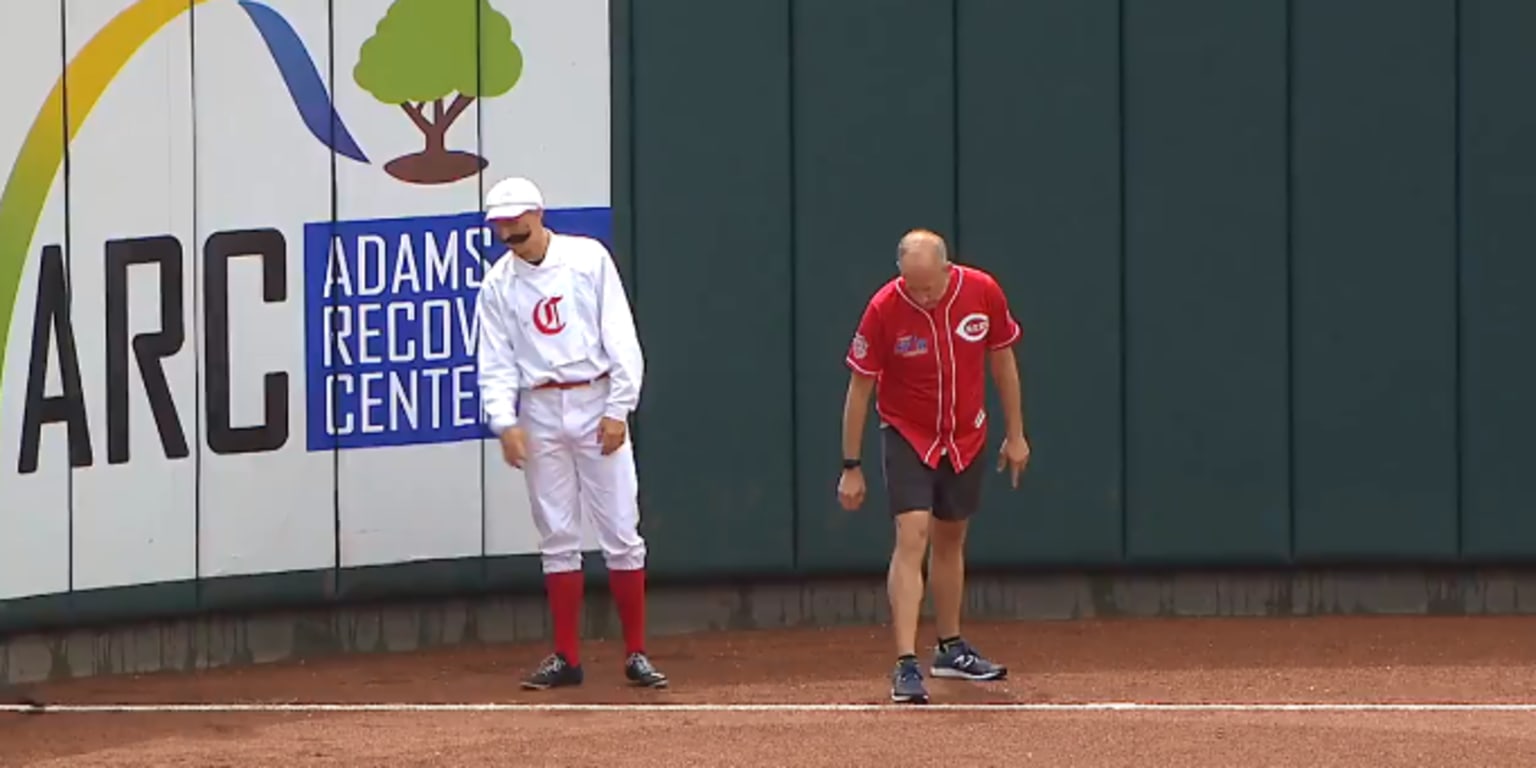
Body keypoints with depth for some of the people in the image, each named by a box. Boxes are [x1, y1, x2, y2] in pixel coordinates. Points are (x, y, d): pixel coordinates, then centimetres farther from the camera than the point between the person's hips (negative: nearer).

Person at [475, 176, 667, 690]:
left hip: (596, 406, -2)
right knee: (557, 537, 4)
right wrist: (505, 422, -12)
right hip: (540, 411, 2)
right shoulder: (498, 284, 5)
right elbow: (496, 363, 3)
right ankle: (567, 657, 9)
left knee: (621, 532, -3)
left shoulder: (589, 259, -1)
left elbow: (621, 339, -4)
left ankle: (636, 653, 2)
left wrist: (618, 409, -11)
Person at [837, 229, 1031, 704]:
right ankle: (906, 666, -23)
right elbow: (859, 388, -13)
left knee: (950, 540, 17)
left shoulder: (983, 293, -14)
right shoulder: (884, 309, -22)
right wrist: (851, 467, -11)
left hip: (966, 436, 4)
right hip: (907, 436, -4)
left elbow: (1002, 361, 2)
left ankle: (951, 649, 33)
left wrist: (1015, 434, 7)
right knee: (913, 536, -18)